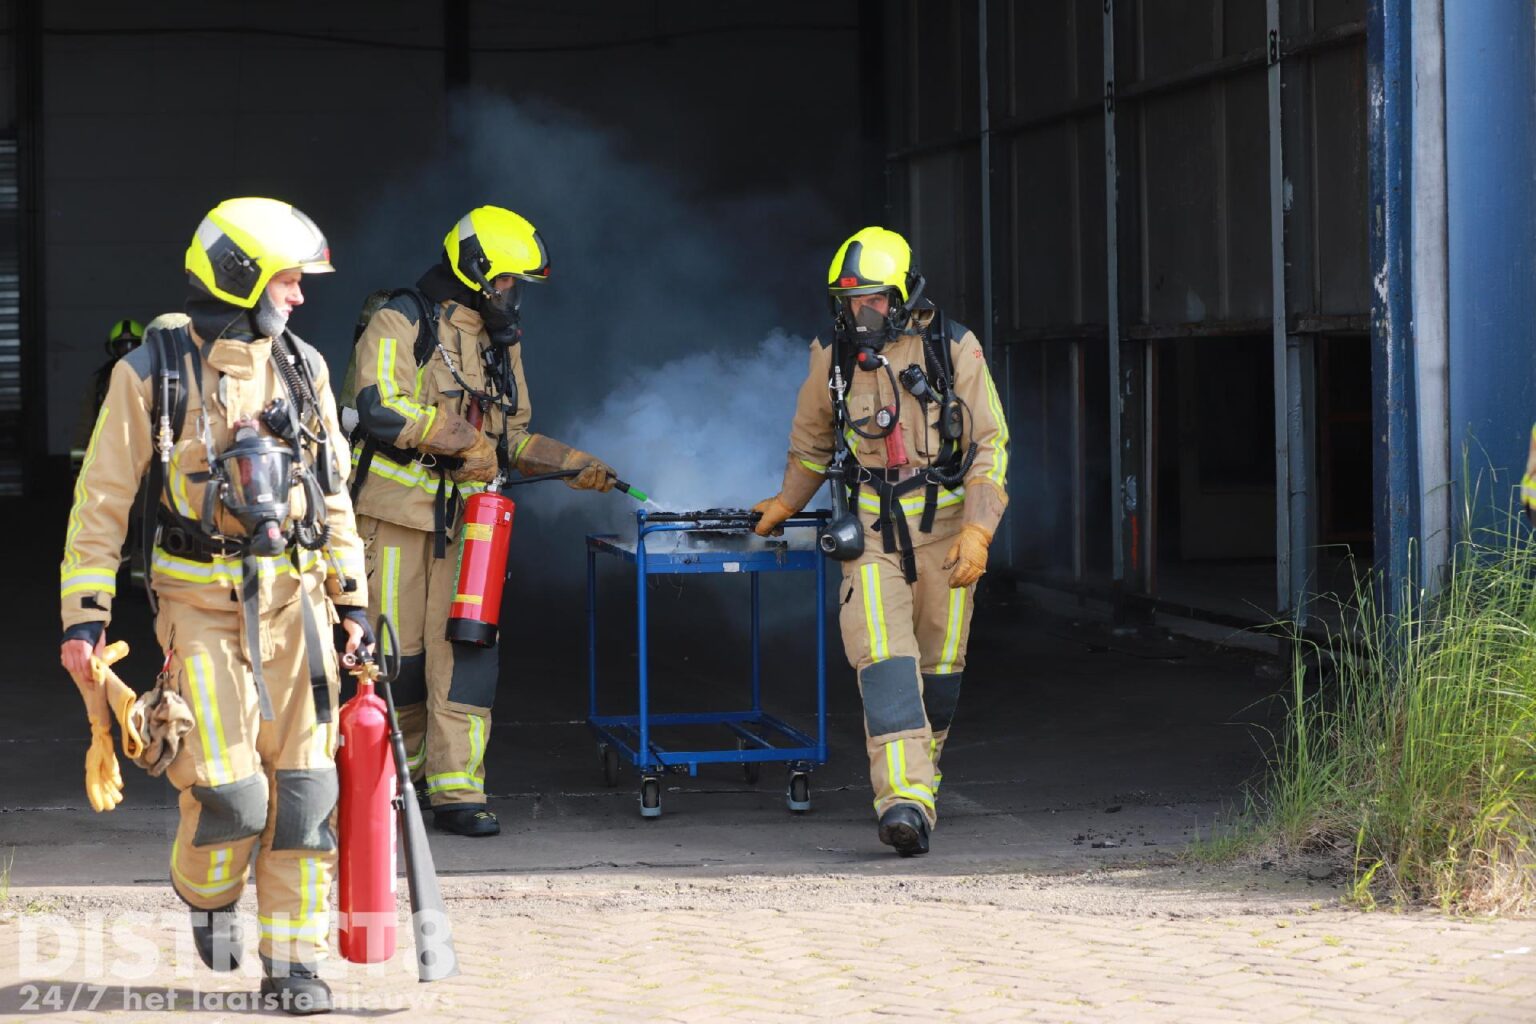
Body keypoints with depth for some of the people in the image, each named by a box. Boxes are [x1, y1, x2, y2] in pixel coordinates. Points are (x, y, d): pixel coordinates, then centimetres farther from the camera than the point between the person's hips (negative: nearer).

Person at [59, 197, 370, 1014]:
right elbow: (101, 498, -3)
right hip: (201, 603, -4)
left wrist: (351, 598, 13)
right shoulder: (151, 373, -6)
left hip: (293, 599, 4)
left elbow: (332, 492, 16)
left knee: (302, 787, -1)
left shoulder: (302, 367, 7)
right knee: (228, 792, -9)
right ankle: (206, 893, 23)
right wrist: (84, 615, -7)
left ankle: (293, 963, 7)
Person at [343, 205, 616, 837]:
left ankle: (456, 791, -2)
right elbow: (379, 408, -21)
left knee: (464, 653, -3)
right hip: (397, 512, -5)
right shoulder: (401, 324, -7)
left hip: (465, 517, 6)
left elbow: (513, 436, 23)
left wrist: (574, 466, 8)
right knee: (396, 653, 1)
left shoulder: (500, 343, 16)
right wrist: (465, 438, -18)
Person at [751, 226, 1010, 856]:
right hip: (870, 529, 0)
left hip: (944, 524, 0)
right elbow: (812, 437, 20)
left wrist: (977, 532, -14)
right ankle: (905, 798, -27)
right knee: (883, 657, -17)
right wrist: (786, 504, 29)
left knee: (939, 665, 8)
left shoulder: (954, 350, -7)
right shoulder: (833, 356, 0)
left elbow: (990, 446, -5)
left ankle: (921, 772, 30)